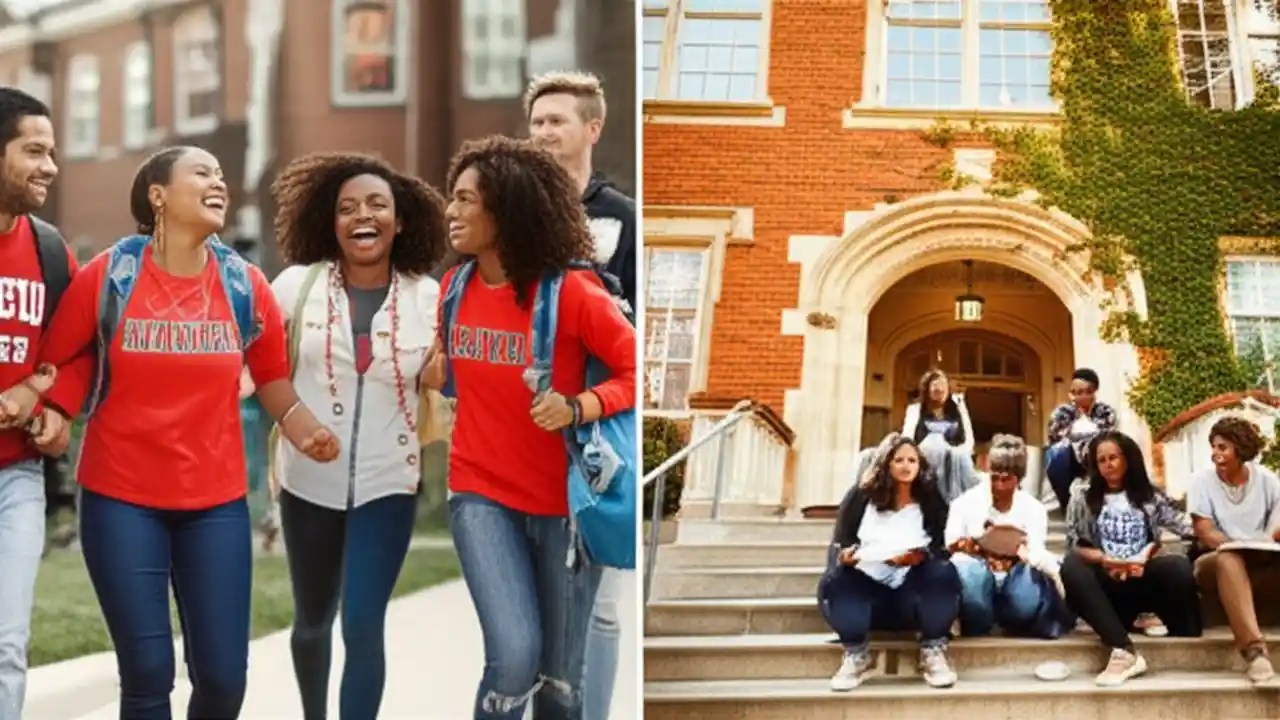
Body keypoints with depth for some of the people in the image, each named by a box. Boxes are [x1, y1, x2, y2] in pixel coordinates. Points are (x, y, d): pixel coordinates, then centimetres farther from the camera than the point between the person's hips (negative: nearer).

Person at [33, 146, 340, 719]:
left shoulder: (246, 285, 2)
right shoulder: (108, 275, -5)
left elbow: (271, 374, 11)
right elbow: (52, 362, 3)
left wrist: (302, 429, -6)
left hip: (216, 502, 2)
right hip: (120, 498, -2)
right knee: (148, 673, -2)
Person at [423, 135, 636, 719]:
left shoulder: (572, 293, -15)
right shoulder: (455, 288, 1)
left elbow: (637, 372, -12)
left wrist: (577, 407, -27)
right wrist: (429, 370, -1)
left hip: (564, 500, -2)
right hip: (481, 493, 2)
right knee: (515, 657, -17)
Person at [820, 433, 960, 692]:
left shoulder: (930, 500, 7)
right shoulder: (860, 496, 6)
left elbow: (940, 549, -4)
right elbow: (837, 546, 2)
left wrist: (920, 557, -26)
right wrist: (844, 556, -22)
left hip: (913, 595, 0)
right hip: (866, 592, 0)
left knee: (943, 572, -29)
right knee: (835, 581, -30)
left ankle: (933, 653, -19)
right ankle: (856, 655, -19)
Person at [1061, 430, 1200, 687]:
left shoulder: (1149, 496, 16)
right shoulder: (1082, 497, 12)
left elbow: (1185, 528, 3)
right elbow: (1074, 546, 4)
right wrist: (1105, 560, -15)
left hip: (1144, 579, 0)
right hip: (1106, 582, 0)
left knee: (1180, 566, -33)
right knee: (1071, 568, -35)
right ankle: (1124, 651, -44)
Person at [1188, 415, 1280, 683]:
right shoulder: (1203, 480, -1)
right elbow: (1205, 533, -9)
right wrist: (1240, 546, -26)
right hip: (1217, 566, -2)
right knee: (1228, 558, -39)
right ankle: (1253, 647, -51)